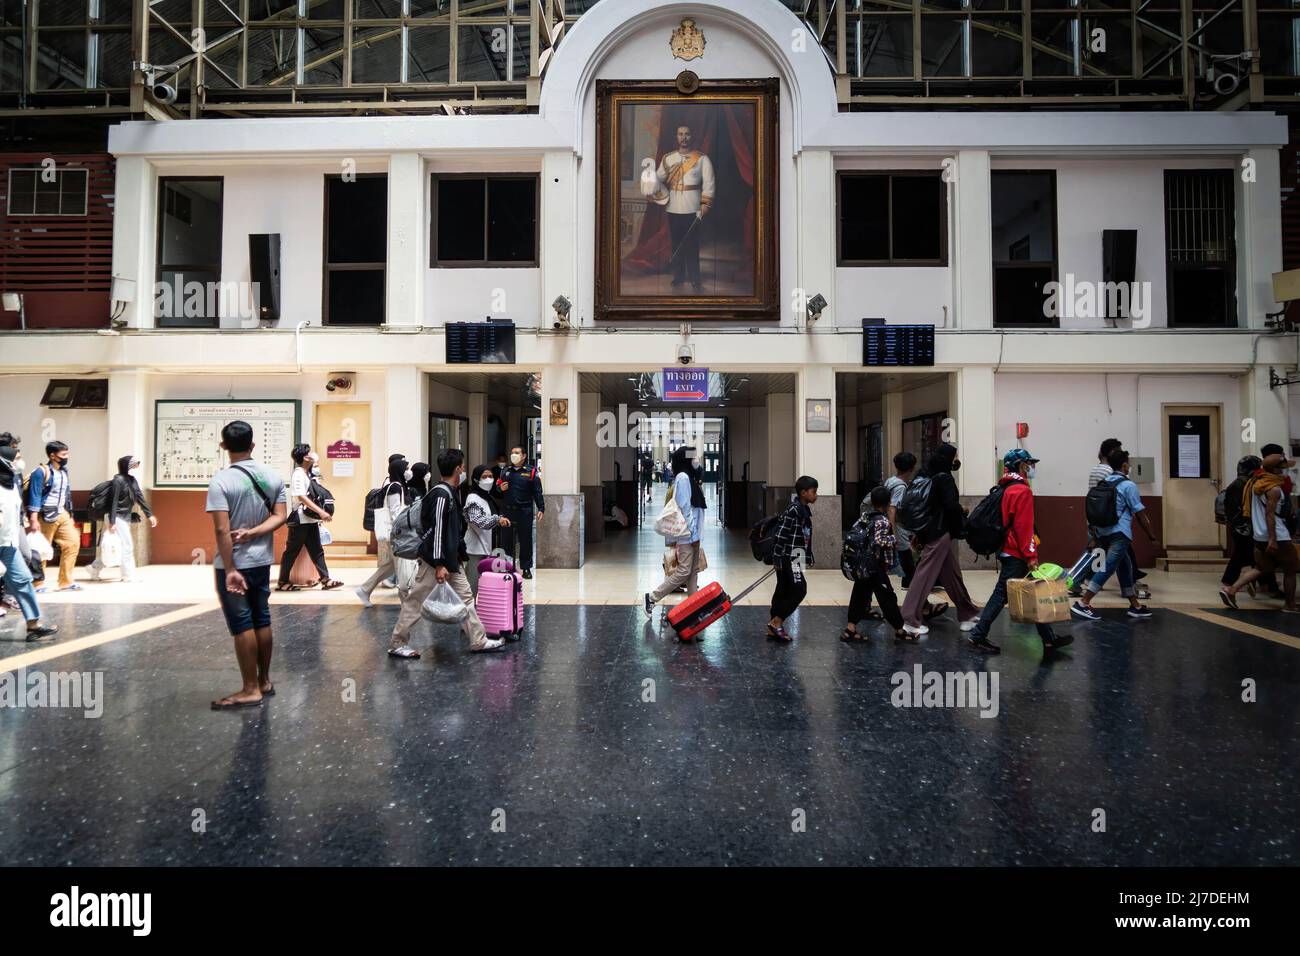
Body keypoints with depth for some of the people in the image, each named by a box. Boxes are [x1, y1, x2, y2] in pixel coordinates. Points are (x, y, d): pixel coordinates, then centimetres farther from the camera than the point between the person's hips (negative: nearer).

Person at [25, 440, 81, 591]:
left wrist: (70, 515, 17)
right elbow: (35, 496, -14)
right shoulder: (41, 472, -11)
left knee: (73, 542, -1)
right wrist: (33, 519, -19)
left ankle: (65, 581, 5)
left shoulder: (64, 472, 12)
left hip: (63, 514, 7)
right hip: (46, 516, -7)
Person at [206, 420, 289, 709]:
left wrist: (230, 571, -18)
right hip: (263, 560, 6)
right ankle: (264, 681, 25)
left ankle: (250, 690, 7)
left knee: (242, 626, 0)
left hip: (235, 564, -6)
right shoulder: (273, 476, 3)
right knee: (262, 620, 15)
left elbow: (222, 530, -19)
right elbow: (280, 516, -3)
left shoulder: (221, 481, -15)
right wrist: (252, 533, -12)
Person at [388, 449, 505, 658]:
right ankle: (397, 644, 12)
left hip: (450, 560, 10)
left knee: (465, 597, 10)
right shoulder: (441, 494, -18)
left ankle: (479, 641, 15)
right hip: (435, 561, -10)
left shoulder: (448, 493, 11)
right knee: (415, 601, 1)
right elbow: (437, 530, -22)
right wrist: (439, 565, -23)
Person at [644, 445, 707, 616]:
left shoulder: (690, 477, 14)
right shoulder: (683, 477, -14)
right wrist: (690, 532, -18)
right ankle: (651, 598, -1)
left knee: (693, 571, 10)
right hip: (687, 533, -10)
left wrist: (696, 532, 12)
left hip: (693, 533, 10)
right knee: (683, 571, -9)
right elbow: (683, 508, -18)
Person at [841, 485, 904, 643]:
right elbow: (879, 541, -29)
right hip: (877, 567, -8)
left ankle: (850, 629, 9)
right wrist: (894, 538, -15)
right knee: (888, 598, 2)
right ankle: (900, 630, 12)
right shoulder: (883, 521, -17)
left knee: (860, 595, 9)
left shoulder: (866, 516, 6)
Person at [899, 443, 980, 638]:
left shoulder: (922, 475, 10)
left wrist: (916, 532, 17)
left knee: (952, 573, 17)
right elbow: (952, 506, -19)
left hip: (925, 532, 8)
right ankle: (910, 622, -7)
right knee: (925, 575, -7)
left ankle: (968, 614, 27)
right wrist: (962, 522, 1)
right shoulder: (944, 478, -13)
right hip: (940, 533, -8)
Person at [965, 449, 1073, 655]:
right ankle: (978, 636, 1)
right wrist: (1030, 555, -19)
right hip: (1016, 555, -10)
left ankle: (1049, 638, 21)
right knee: (1001, 594, -5)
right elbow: (1023, 527, -20)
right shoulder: (1022, 491, -15)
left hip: (1008, 552, 10)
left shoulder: (1008, 489, 15)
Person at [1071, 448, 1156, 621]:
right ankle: (1082, 603, -18)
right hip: (1119, 533, -8)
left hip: (1103, 533, 8)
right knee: (1108, 568, -10)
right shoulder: (1128, 485, -7)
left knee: (1125, 566, 18)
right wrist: (1151, 534, 6)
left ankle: (1135, 606, 25)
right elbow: (1139, 513, -5)